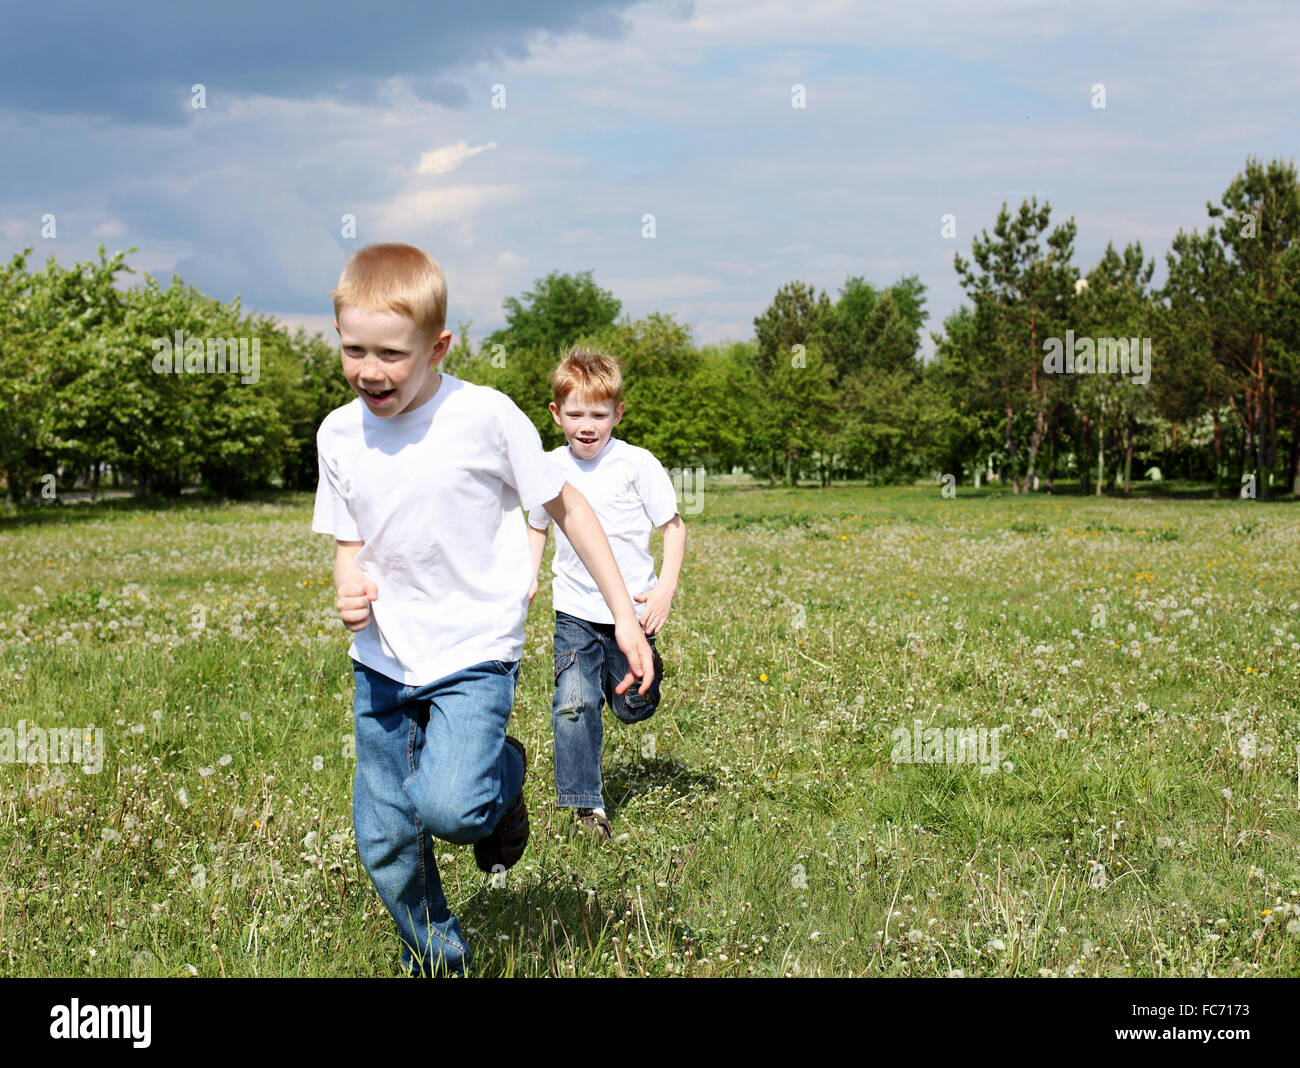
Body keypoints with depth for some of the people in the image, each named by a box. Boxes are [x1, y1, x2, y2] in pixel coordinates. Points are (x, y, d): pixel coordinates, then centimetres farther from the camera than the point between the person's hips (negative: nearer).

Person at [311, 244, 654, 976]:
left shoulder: (485, 417, -13)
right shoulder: (340, 434, 0)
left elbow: (565, 506, -3)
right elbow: (350, 544, 11)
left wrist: (624, 613, -3)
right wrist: (349, 590, -13)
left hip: (474, 654, -4)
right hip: (382, 661, 5)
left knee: (445, 805, -25)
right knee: (383, 841, 7)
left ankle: (505, 776, 11)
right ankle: (440, 963, 32)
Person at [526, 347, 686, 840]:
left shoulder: (636, 464, -10)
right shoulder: (551, 469, 1)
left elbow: (673, 525, -3)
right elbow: (538, 526, 18)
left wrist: (666, 589, -12)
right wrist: (529, 576, 2)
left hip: (631, 608, -1)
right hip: (575, 610, 2)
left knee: (632, 707, 13)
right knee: (574, 703, -15)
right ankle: (585, 804, -5)